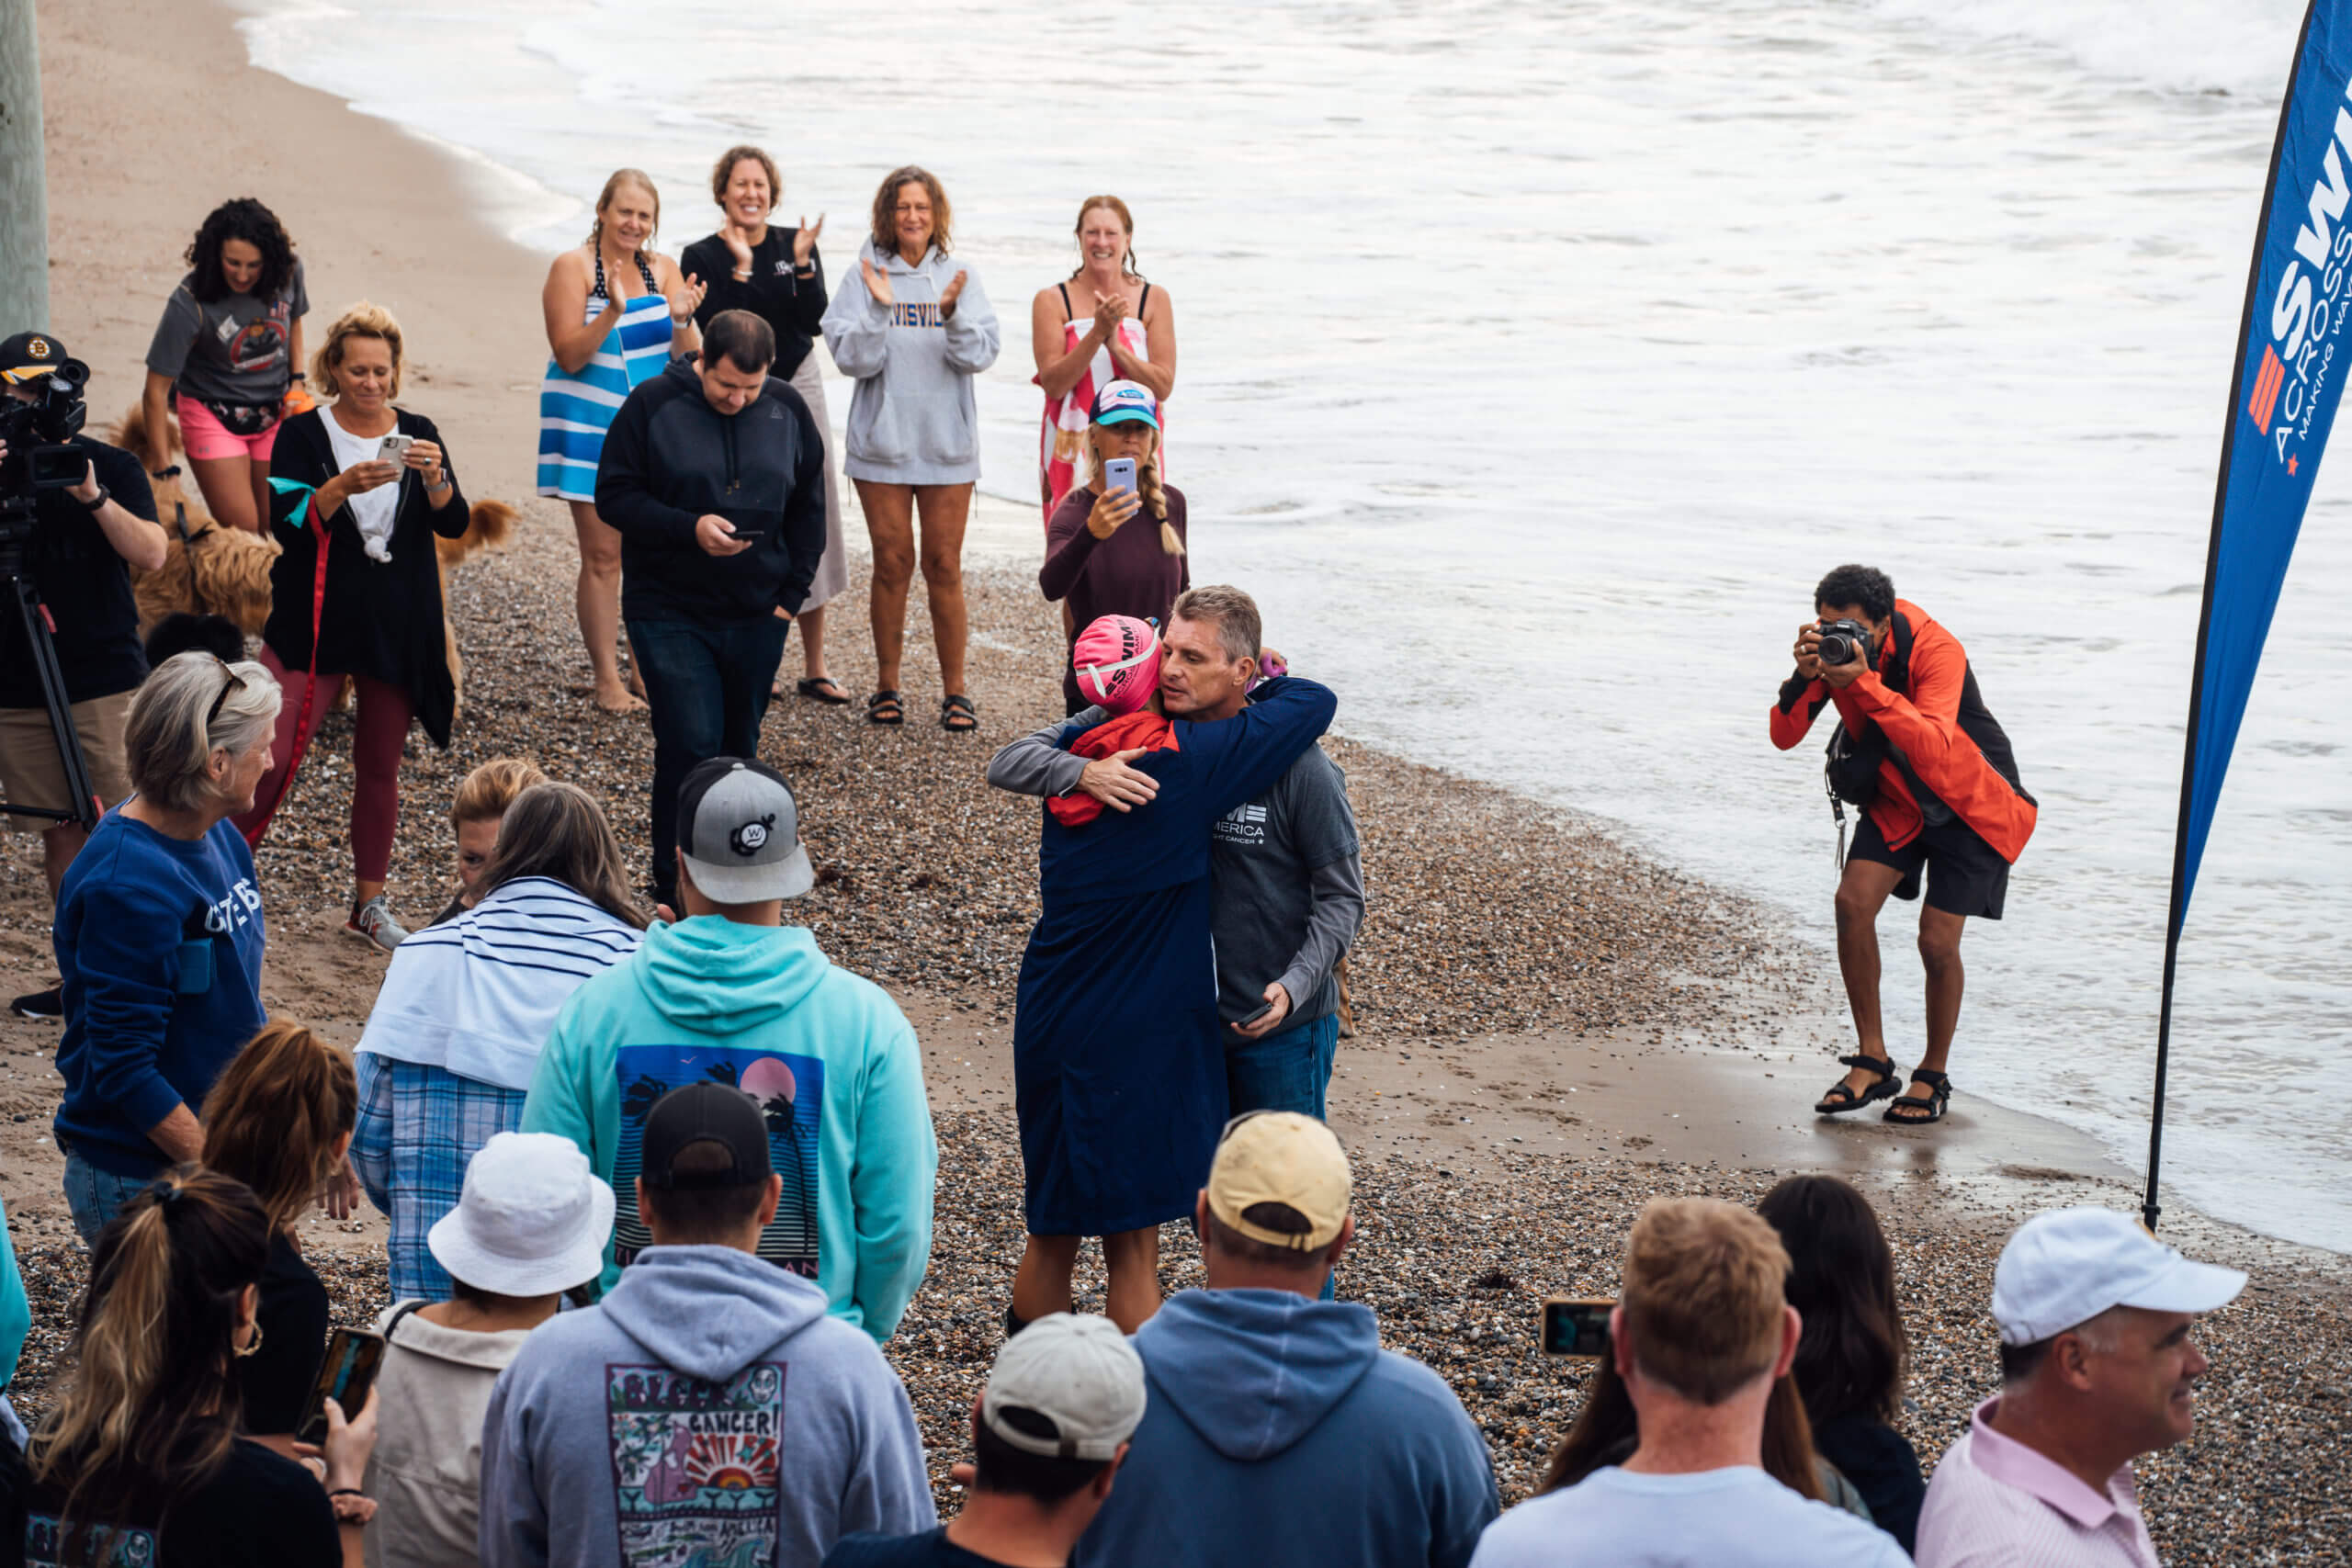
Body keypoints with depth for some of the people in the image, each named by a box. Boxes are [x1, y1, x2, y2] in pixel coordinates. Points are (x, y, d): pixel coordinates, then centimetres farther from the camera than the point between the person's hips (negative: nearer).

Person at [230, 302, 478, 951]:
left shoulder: (417, 434, 4)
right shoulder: (304, 435, -3)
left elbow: (455, 523, -5)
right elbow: (287, 524, -14)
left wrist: (434, 477, -25)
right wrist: (343, 487, -30)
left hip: (398, 630, 3)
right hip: (315, 623, -2)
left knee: (380, 767, 9)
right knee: (273, 755, -11)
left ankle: (370, 903, 19)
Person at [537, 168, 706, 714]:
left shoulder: (663, 270, 6)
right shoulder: (573, 267, -6)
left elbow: (688, 358, 4)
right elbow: (570, 356, -12)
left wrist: (682, 320, -17)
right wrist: (612, 312, -26)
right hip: (591, 428, -4)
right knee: (602, 556, -3)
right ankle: (606, 680, 1)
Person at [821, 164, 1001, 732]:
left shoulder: (960, 277, 3)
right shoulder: (864, 277, -1)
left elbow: (981, 355, -5)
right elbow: (852, 359, -7)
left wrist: (952, 314, -22)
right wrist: (879, 309, -21)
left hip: (946, 444, 0)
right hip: (882, 442, 0)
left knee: (944, 566, 1)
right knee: (892, 563, 3)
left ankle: (955, 691, 7)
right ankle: (887, 686, 14)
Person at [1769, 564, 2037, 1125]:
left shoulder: (1936, 651, -32)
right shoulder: (1828, 647, -15)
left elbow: (1932, 752, -45)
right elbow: (1784, 737, -18)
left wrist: (1865, 683, -51)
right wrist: (1804, 678, -36)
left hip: (1969, 801, -5)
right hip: (1895, 797, 5)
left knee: (1937, 940, -9)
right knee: (1853, 901, -14)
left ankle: (1933, 1077, 14)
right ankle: (1873, 1063, -1)